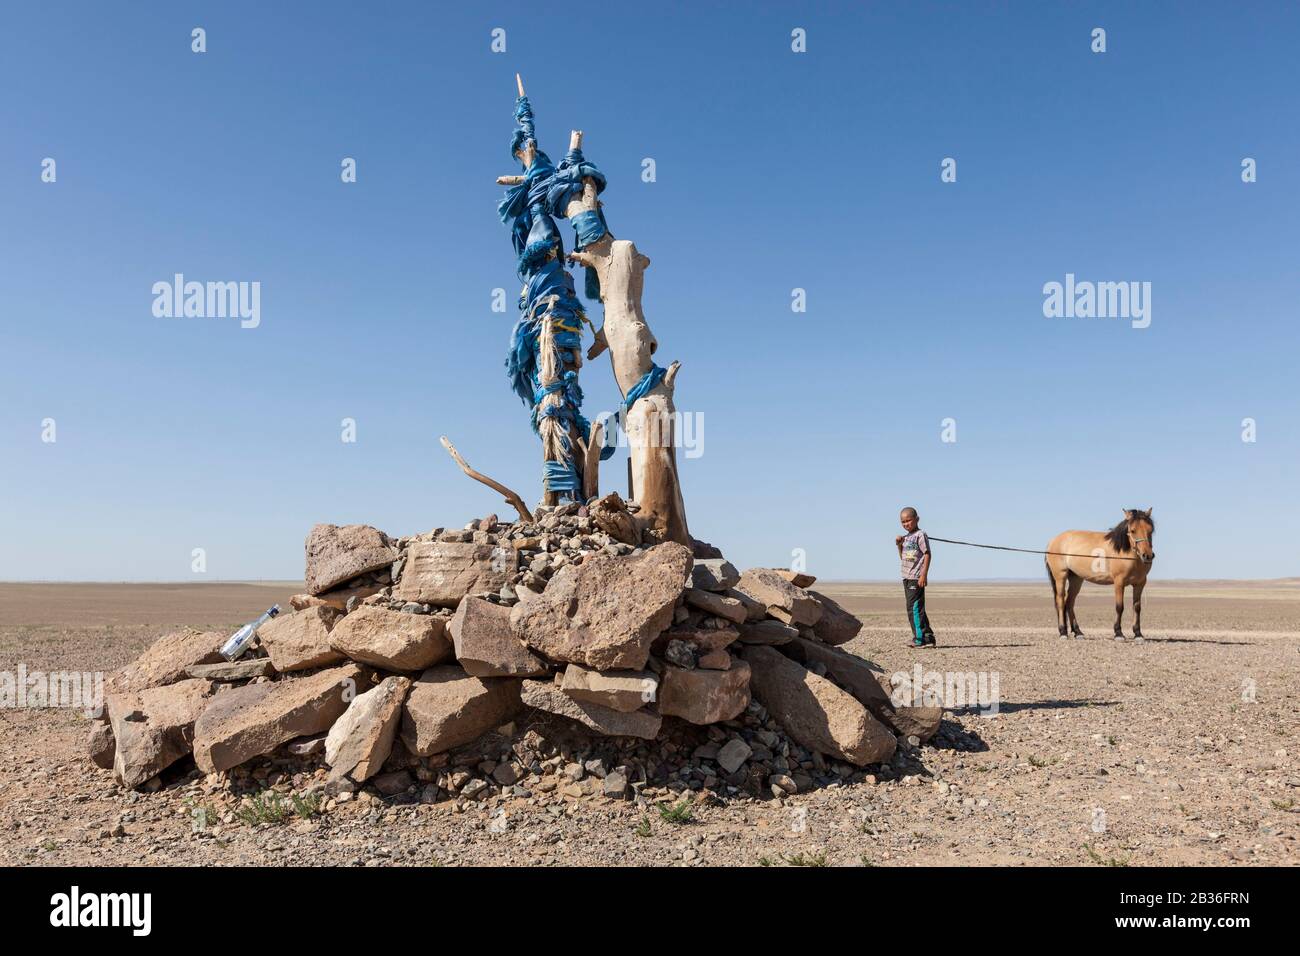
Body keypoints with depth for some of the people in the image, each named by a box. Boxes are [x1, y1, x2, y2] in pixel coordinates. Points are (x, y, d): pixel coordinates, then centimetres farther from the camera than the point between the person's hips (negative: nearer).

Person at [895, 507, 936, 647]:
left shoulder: (920, 535, -7)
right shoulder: (906, 537, 18)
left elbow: (927, 554, -13)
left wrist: (924, 575, -20)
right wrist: (899, 545, 8)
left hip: (917, 578, -9)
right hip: (907, 577, 9)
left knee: (914, 608, -13)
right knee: (917, 609, 10)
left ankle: (920, 639, -11)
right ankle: (928, 638, 15)